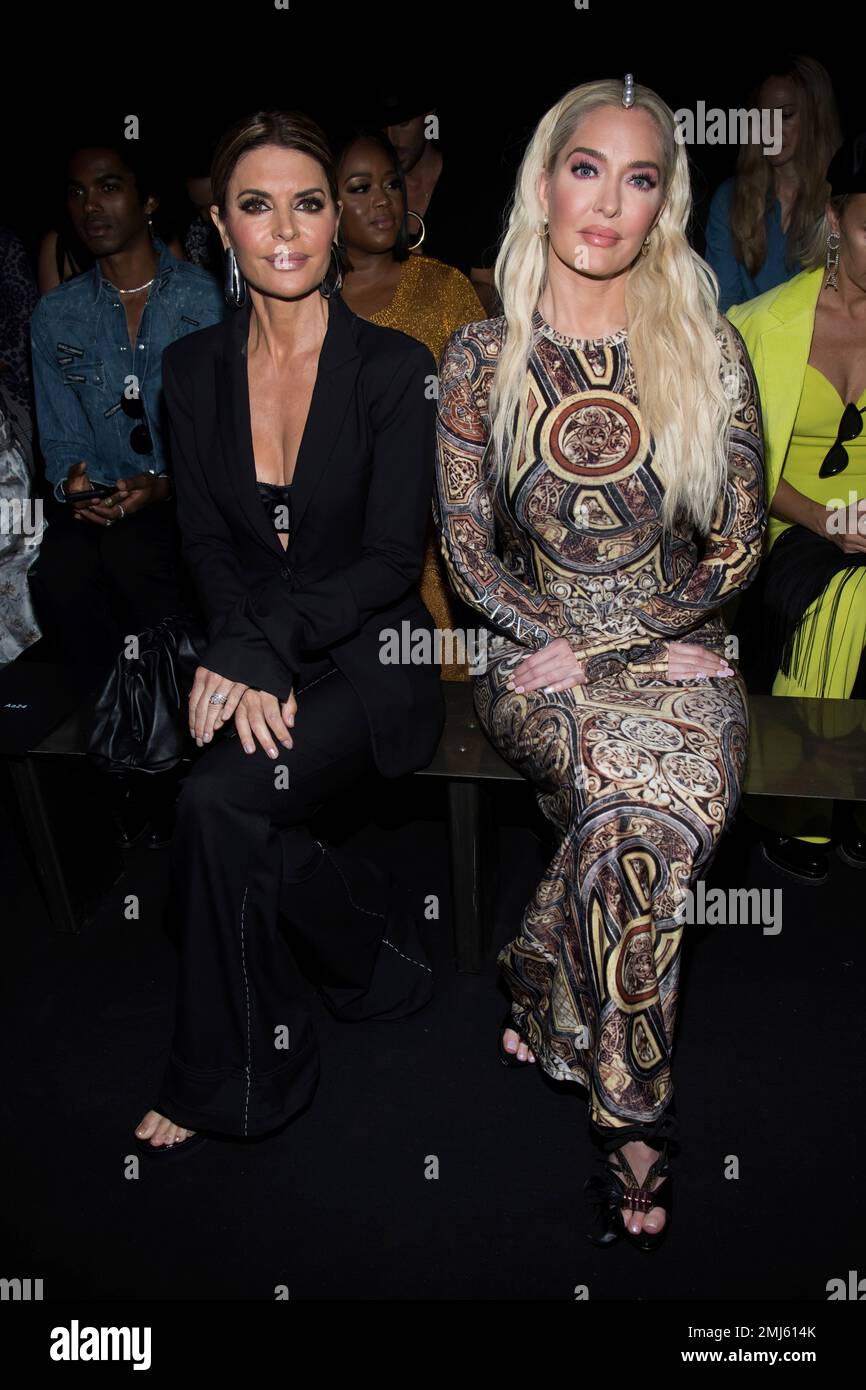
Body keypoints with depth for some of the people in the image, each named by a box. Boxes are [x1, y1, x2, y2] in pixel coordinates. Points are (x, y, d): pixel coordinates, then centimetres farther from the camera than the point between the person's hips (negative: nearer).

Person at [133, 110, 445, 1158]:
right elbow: (206, 543, 4)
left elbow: (391, 557, -11)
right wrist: (245, 658, -16)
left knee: (216, 802, -26)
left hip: (369, 654, -4)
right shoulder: (194, 369, 7)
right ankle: (375, 951, 7)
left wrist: (258, 648, -23)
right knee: (221, 807, -23)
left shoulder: (393, 366, -5)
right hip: (246, 657, 4)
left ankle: (221, 1076, -1)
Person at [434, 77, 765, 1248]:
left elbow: (738, 545, 4)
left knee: (637, 795, -32)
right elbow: (469, 551, 3)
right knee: (654, 787, -30)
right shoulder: (484, 357, 4)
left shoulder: (708, 350, 6)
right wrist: (554, 639, -12)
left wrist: (609, 645, -7)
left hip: (677, 649, 1)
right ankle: (635, 1116, -15)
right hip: (535, 655, -1)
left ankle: (546, 989, -8)